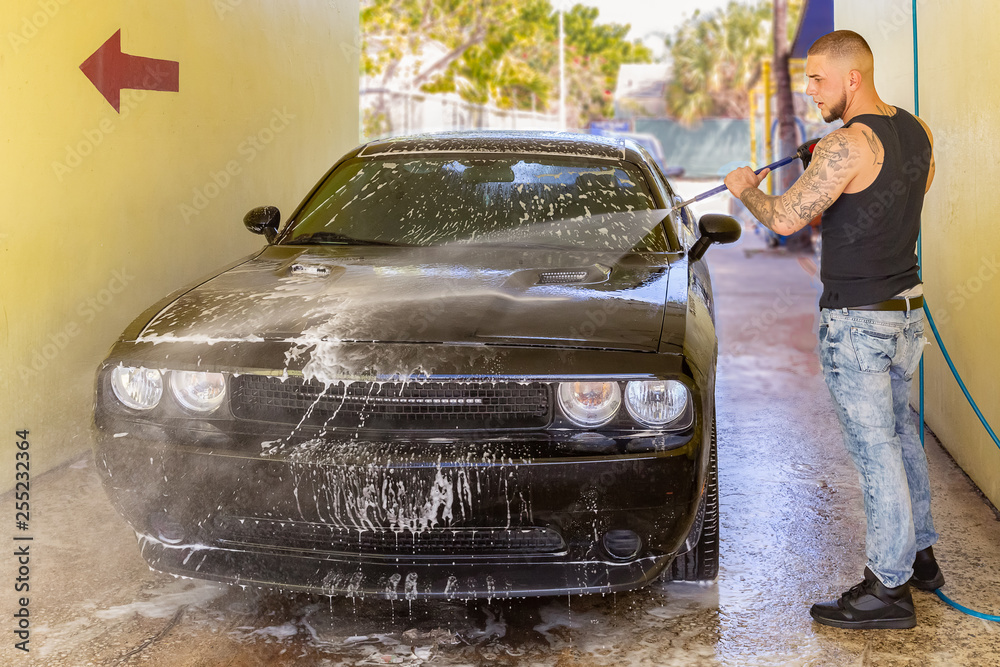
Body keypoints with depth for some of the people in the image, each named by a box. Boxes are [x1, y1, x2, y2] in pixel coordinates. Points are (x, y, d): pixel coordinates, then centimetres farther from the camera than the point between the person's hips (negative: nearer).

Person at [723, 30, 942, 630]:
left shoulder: (848, 144, -21)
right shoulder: (917, 132, 6)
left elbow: (785, 220, -22)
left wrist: (745, 188, -2)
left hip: (858, 320, -9)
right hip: (907, 308, 9)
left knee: (876, 450, -2)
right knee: (901, 434, 20)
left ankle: (890, 588, 7)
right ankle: (920, 554, 34)